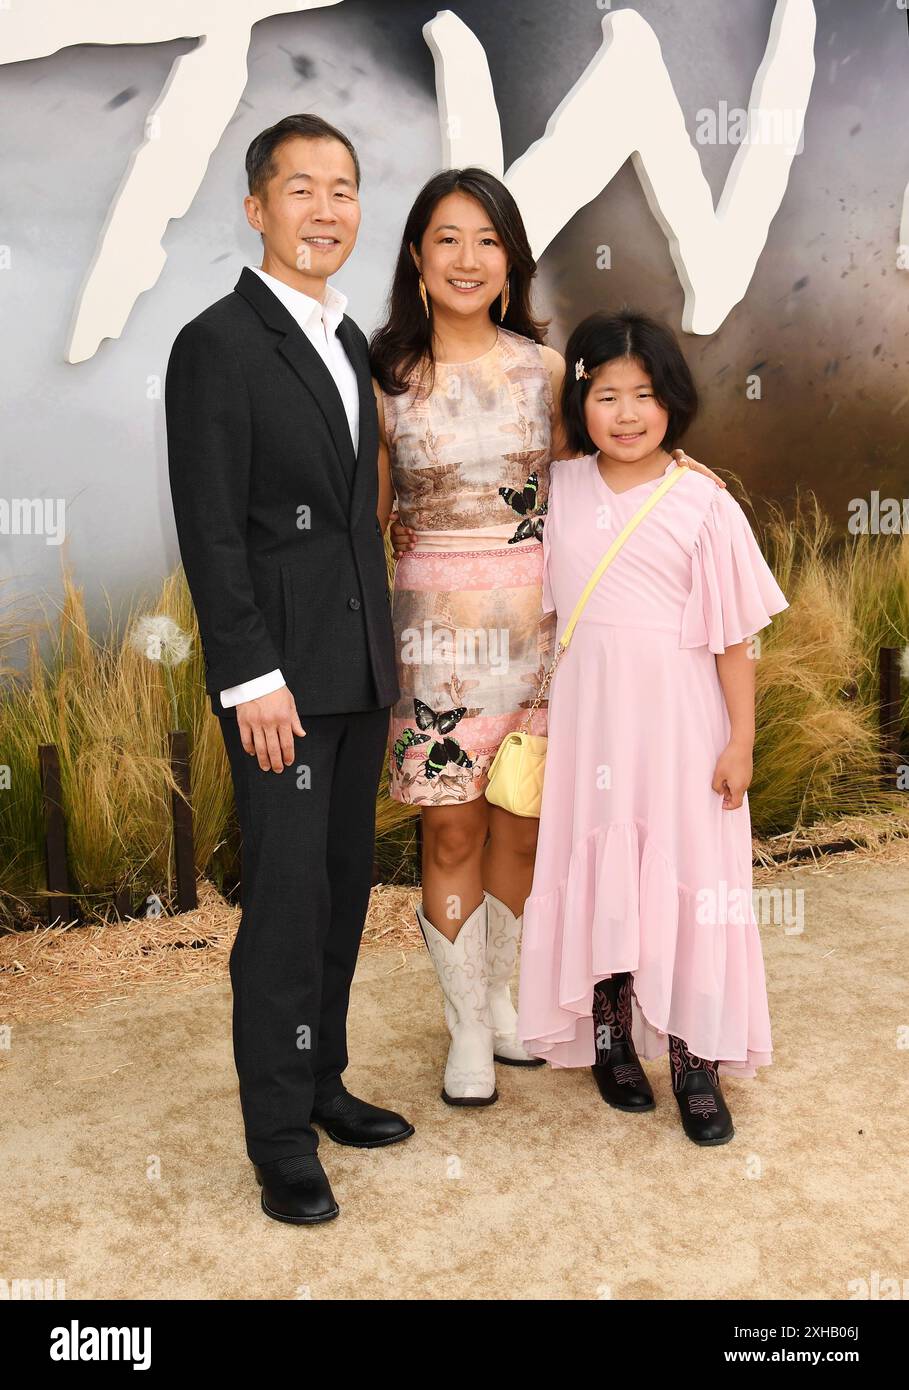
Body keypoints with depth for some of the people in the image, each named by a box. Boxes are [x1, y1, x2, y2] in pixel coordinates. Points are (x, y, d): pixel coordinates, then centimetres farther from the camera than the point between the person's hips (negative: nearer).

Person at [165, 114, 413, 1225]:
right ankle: (280, 1136, 12)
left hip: (358, 670, 8)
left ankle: (321, 1082, 30)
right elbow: (210, 532, -14)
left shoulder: (348, 343, 16)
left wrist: (381, 656, 14)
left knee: (343, 887, 14)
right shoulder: (218, 346, -8)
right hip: (282, 673, -8)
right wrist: (253, 679, -18)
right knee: (286, 901, -2)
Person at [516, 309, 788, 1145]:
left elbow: (734, 636, -6)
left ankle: (695, 1063, 14)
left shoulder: (702, 506, -8)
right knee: (597, 873, 10)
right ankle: (609, 1037, 28)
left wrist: (741, 740, -6)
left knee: (685, 878, 1)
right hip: (587, 714, 3)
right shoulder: (560, 490, 2)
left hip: (676, 716, -3)